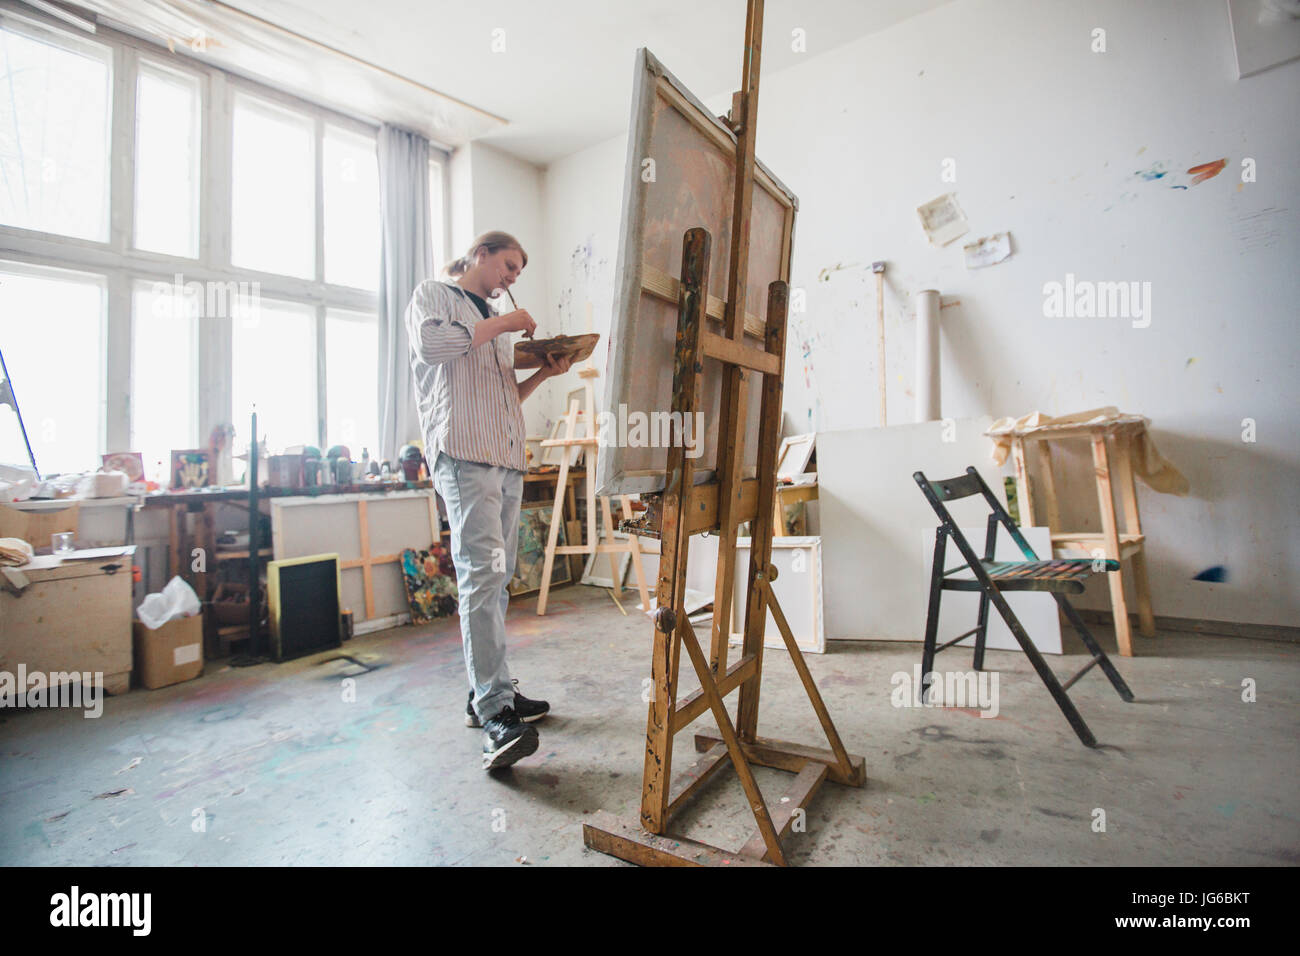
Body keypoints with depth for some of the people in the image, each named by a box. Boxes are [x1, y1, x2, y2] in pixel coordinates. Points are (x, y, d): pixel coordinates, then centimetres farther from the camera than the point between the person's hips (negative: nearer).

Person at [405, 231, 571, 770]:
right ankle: (495, 717, -20)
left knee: (497, 578, 7)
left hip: (508, 459, 8)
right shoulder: (434, 296, 11)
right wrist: (503, 323, -4)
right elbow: (430, 343, -12)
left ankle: (488, 693, 16)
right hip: (463, 453, -8)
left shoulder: (493, 322, 32)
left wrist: (544, 373, 14)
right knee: (482, 573, -19)